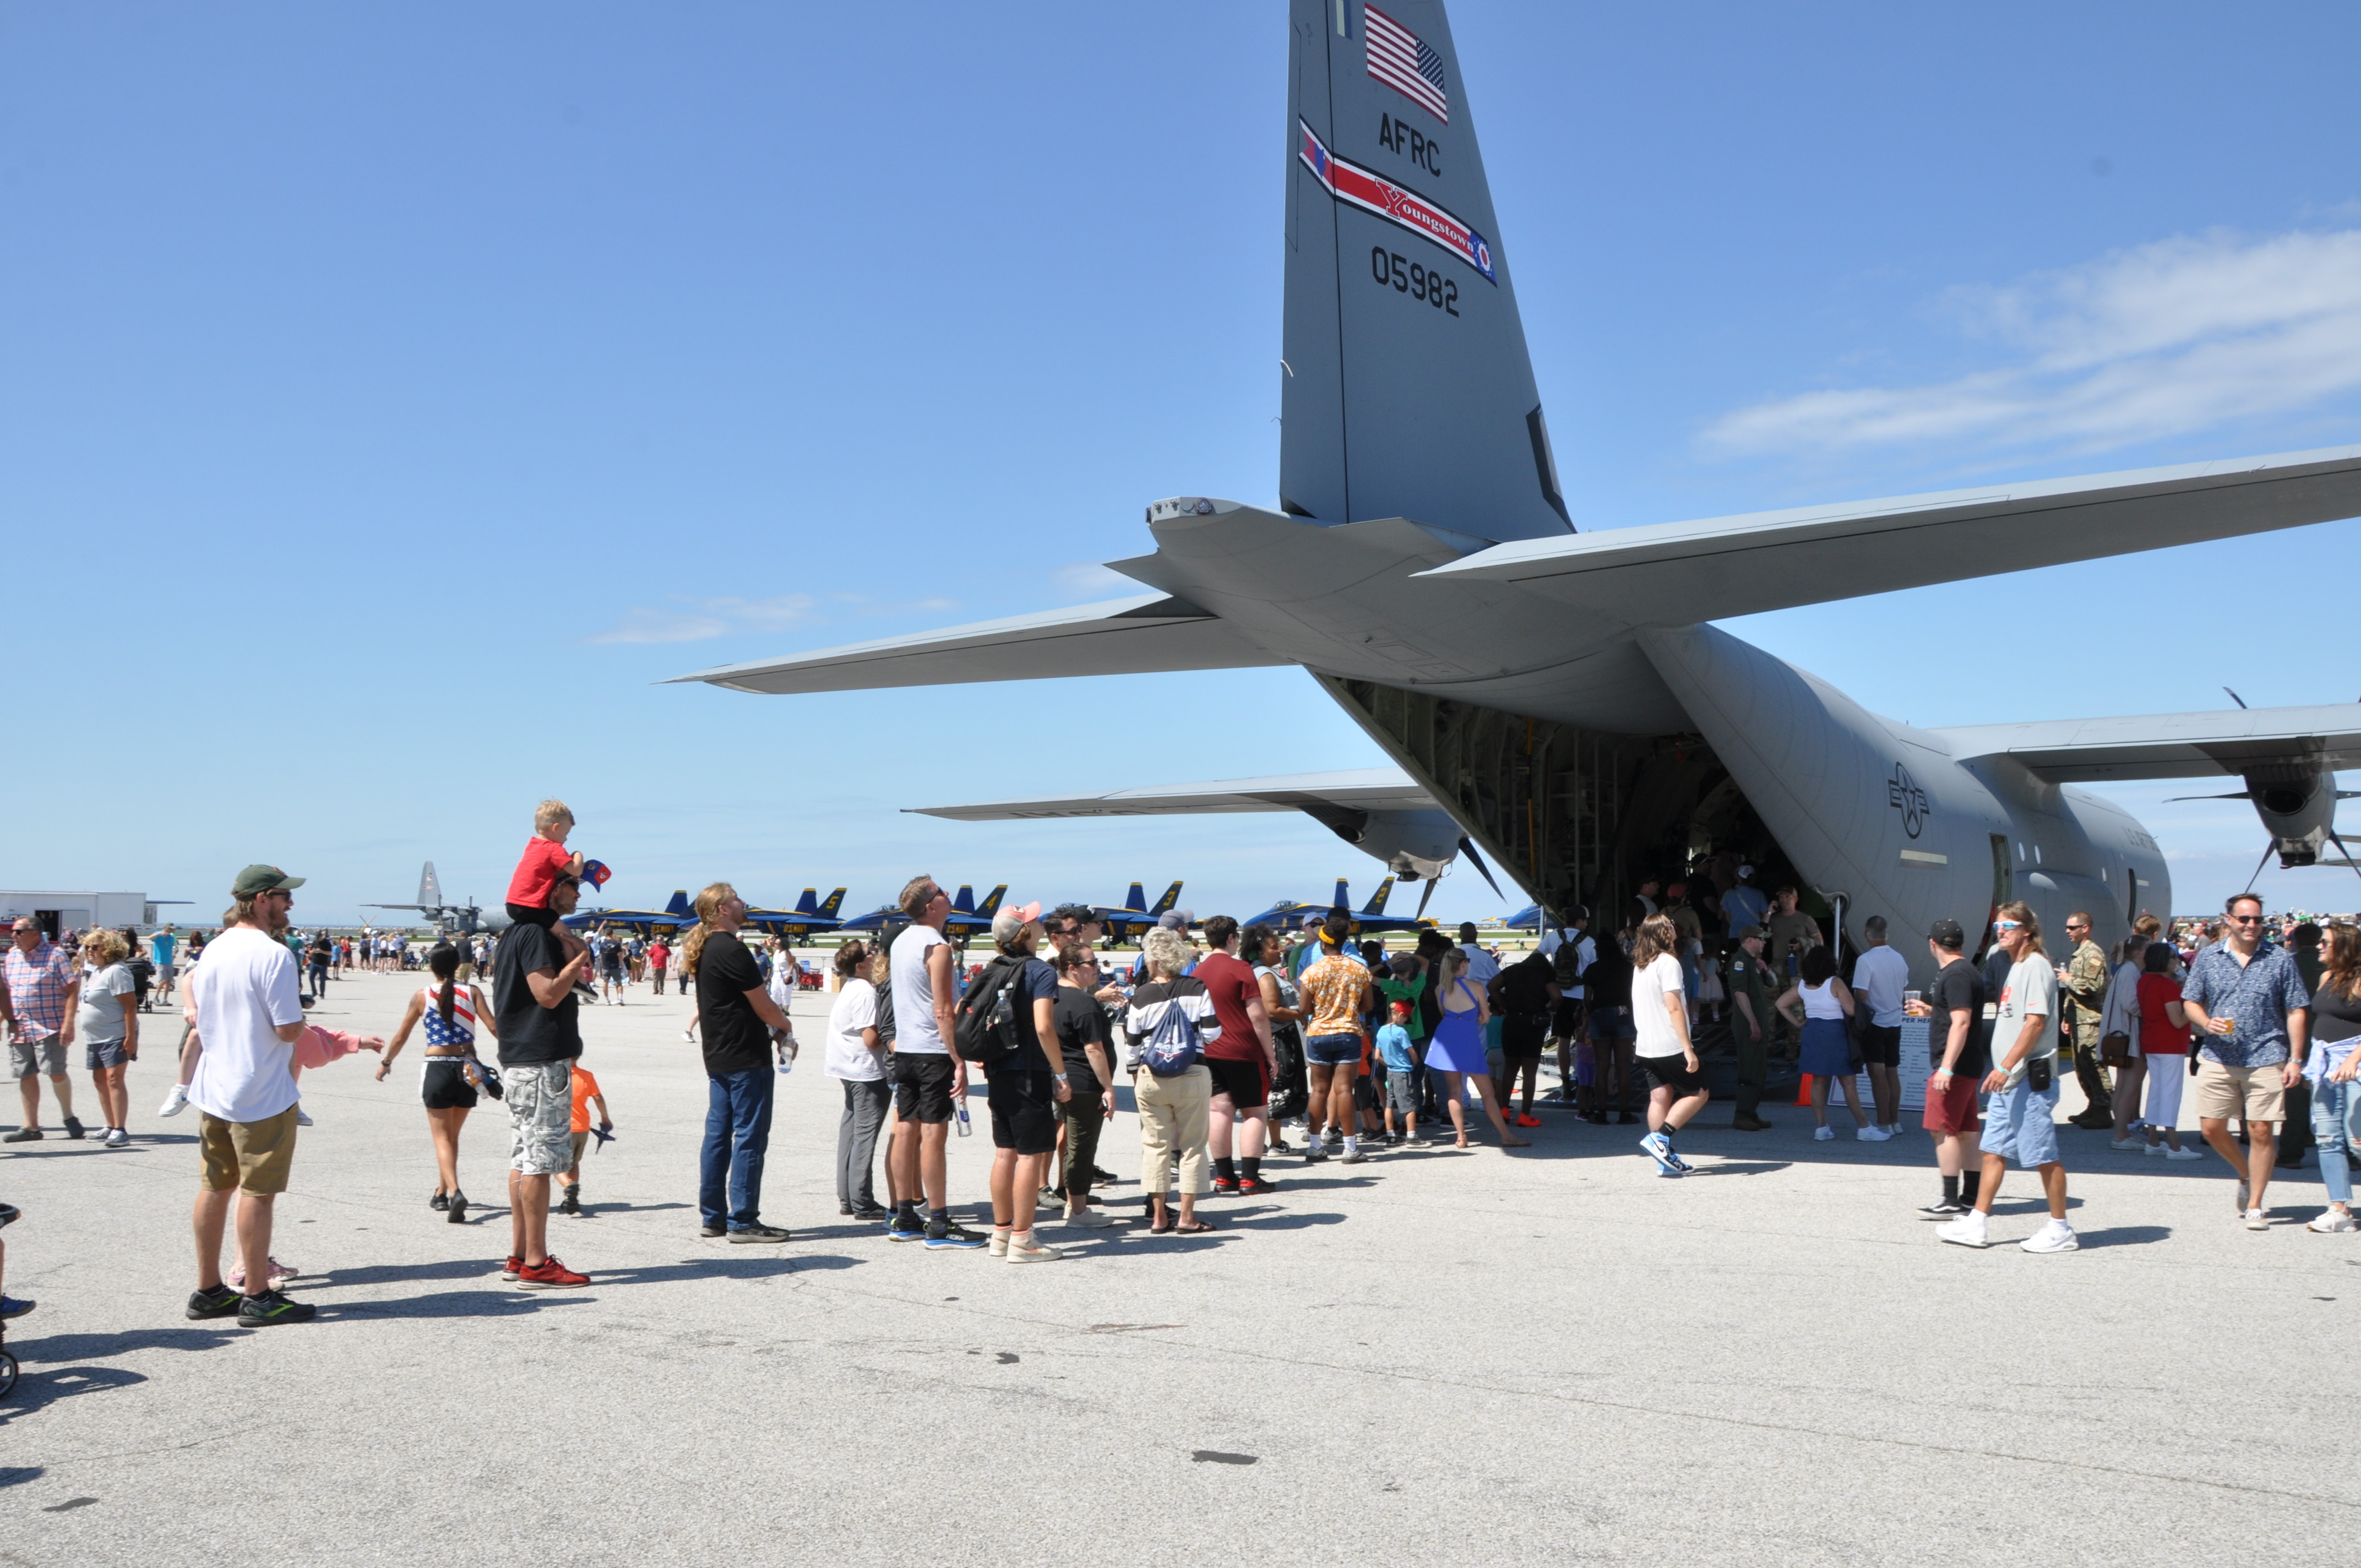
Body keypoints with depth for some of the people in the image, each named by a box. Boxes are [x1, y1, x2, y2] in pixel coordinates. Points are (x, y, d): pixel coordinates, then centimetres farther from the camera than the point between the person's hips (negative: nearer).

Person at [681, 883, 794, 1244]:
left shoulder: (705, 950, 13)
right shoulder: (732, 950, -17)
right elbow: (764, 1007, -14)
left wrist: (770, 1027, 10)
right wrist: (784, 1026, 6)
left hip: (718, 1058, 10)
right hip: (746, 1058, -10)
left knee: (718, 1134, 12)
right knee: (750, 1138, -5)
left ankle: (712, 1217, 17)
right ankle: (743, 1222, -3)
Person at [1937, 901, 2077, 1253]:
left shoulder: (2035, 966, -12)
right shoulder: (2016, 968, 17)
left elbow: (2036, 1023, -20)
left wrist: (2006, 1067, -23)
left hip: (2031, 1079, -10)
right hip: (2008, 1081, 10)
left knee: (2044, 1155, -2)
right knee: (1993, 1151, 9)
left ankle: (2061, 1230, 8)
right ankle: (1976, 1225, 12)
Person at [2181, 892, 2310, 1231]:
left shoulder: (2279, 959, 3)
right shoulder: (2208, 958, 6)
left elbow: (2295, 1012, 3)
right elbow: (2190, 1002, 10)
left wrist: (2295, 1059, -4)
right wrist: (2207, 1023, -12)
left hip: (2266, 1059, -2)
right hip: (2218, 1059, 2)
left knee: (2262, 1131, -2)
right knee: (2211, 1128, 1)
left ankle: (2255, 1206, 9)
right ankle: (2248, 1175, 28)